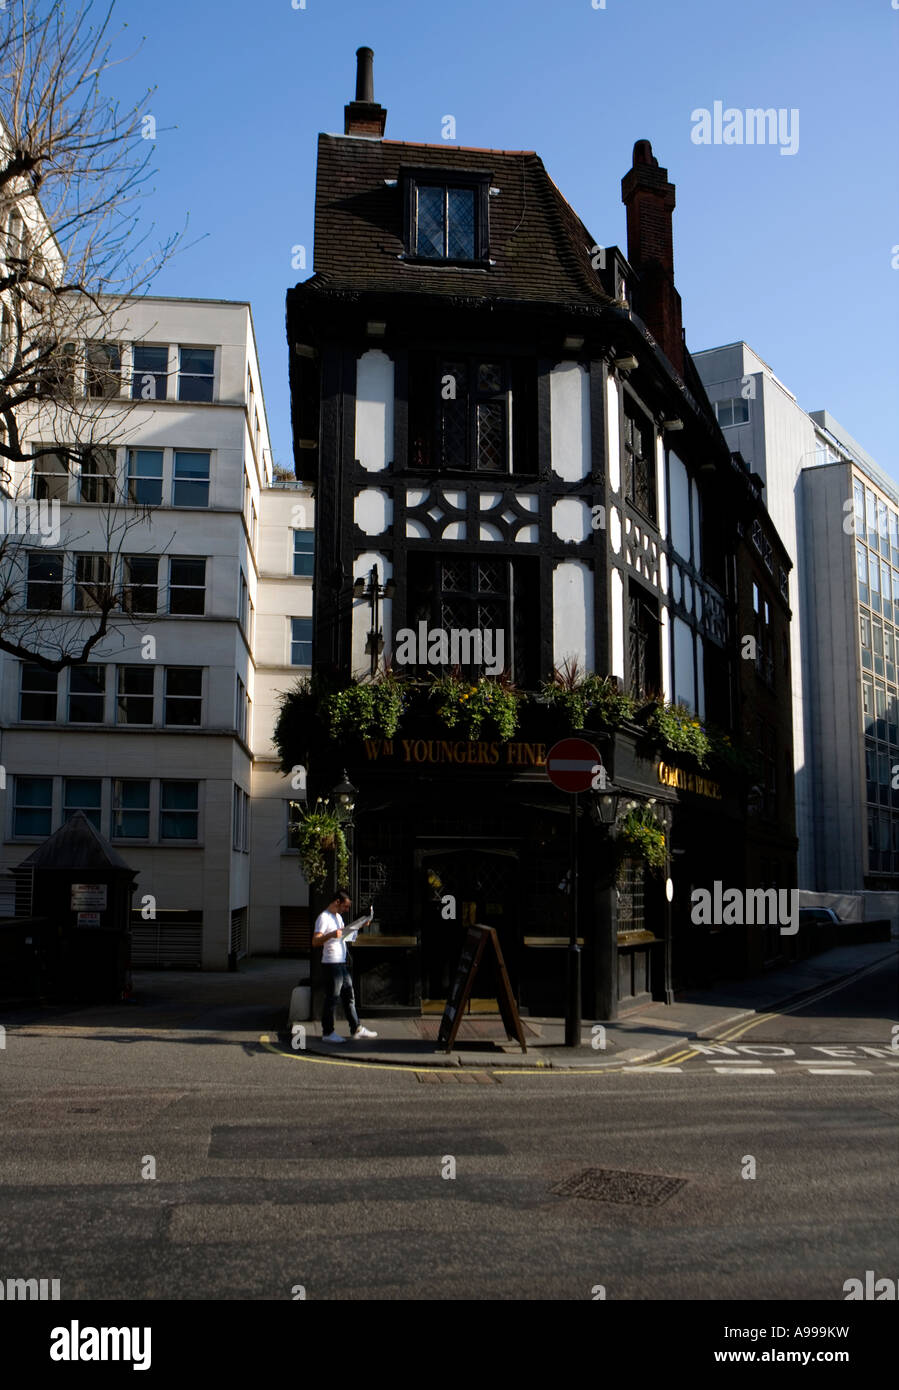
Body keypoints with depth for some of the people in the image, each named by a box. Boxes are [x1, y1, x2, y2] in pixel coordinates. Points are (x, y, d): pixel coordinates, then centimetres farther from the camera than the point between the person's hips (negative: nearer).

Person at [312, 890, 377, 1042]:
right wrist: (331, 934, -39)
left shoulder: (338, 916, 17)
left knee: (349, 997, 14)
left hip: (342, 963, 10)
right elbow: (315, 941, -22)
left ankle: (356, 1029, 22)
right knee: (331, 999, -2)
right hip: (331, 964, -10)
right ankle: (327, 1033, 7)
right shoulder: (324, 917, -13)